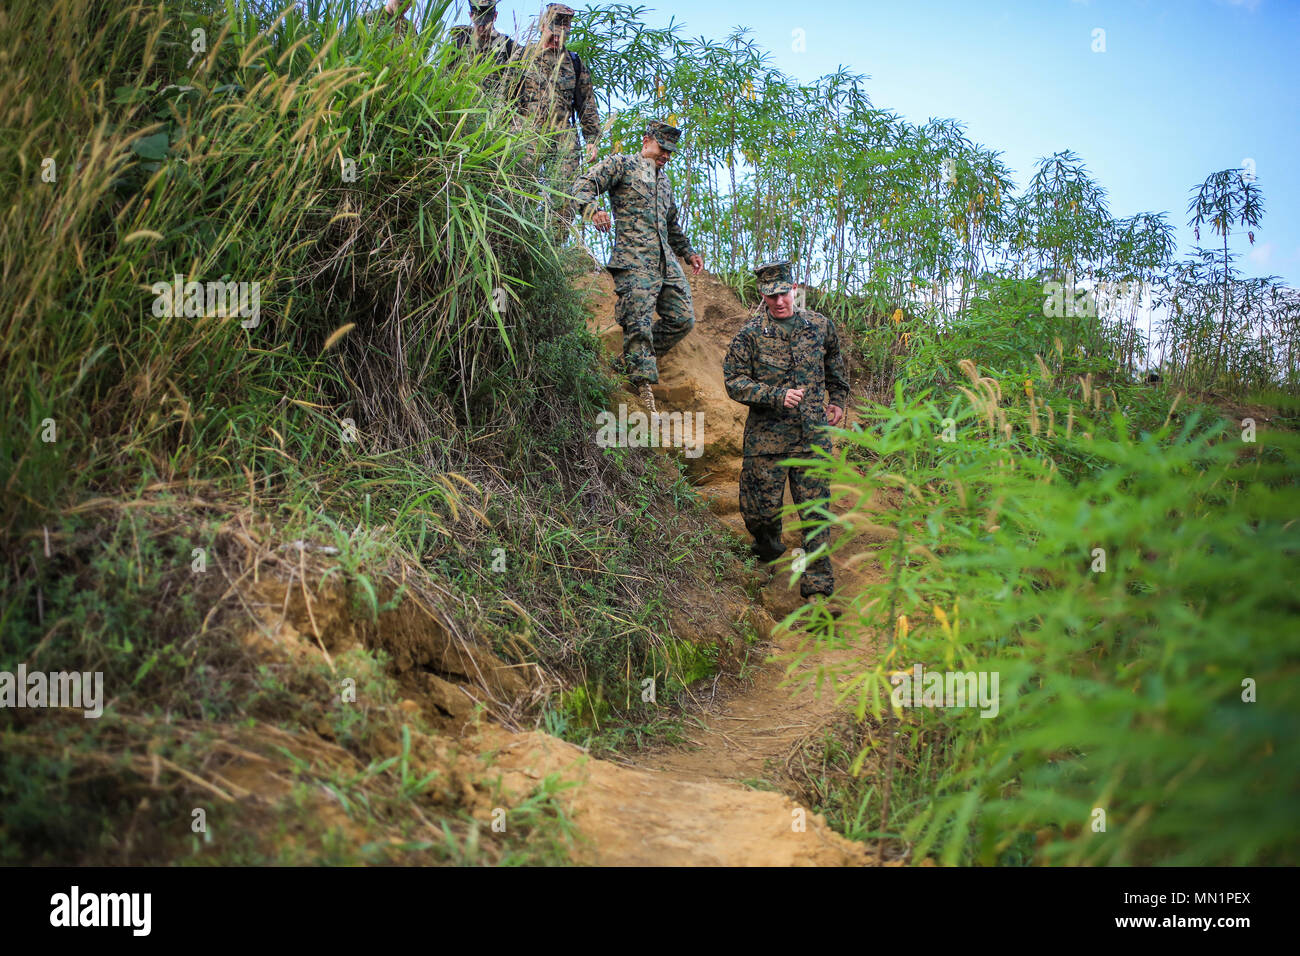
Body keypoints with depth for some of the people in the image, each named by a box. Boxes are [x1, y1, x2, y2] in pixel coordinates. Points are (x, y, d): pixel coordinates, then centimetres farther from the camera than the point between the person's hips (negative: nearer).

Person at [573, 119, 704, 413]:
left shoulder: (664, 181, 29)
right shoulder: (622, 163, 7)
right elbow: (583, 187, -5)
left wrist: (689, 252, 36)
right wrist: (593, 210, -25)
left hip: (667, 261, 8)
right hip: (635, 259, -8)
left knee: (683, 318, 1)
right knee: (639, 323, -14)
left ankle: (637, 359, 18)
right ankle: (644, 389, -14)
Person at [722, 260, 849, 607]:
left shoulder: (820, 326, 8)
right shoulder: (751, 334, -3)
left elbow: (834, 365, 28)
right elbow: (734, 381, -7)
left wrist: (837, 399, 28)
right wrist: (777, 396, -17)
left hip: (813, 436, 2)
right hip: (767, 436, -1)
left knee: (816, 512, -2)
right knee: (761, 510, 4)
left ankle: (817, 589, 4)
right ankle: (769, 554, 38)